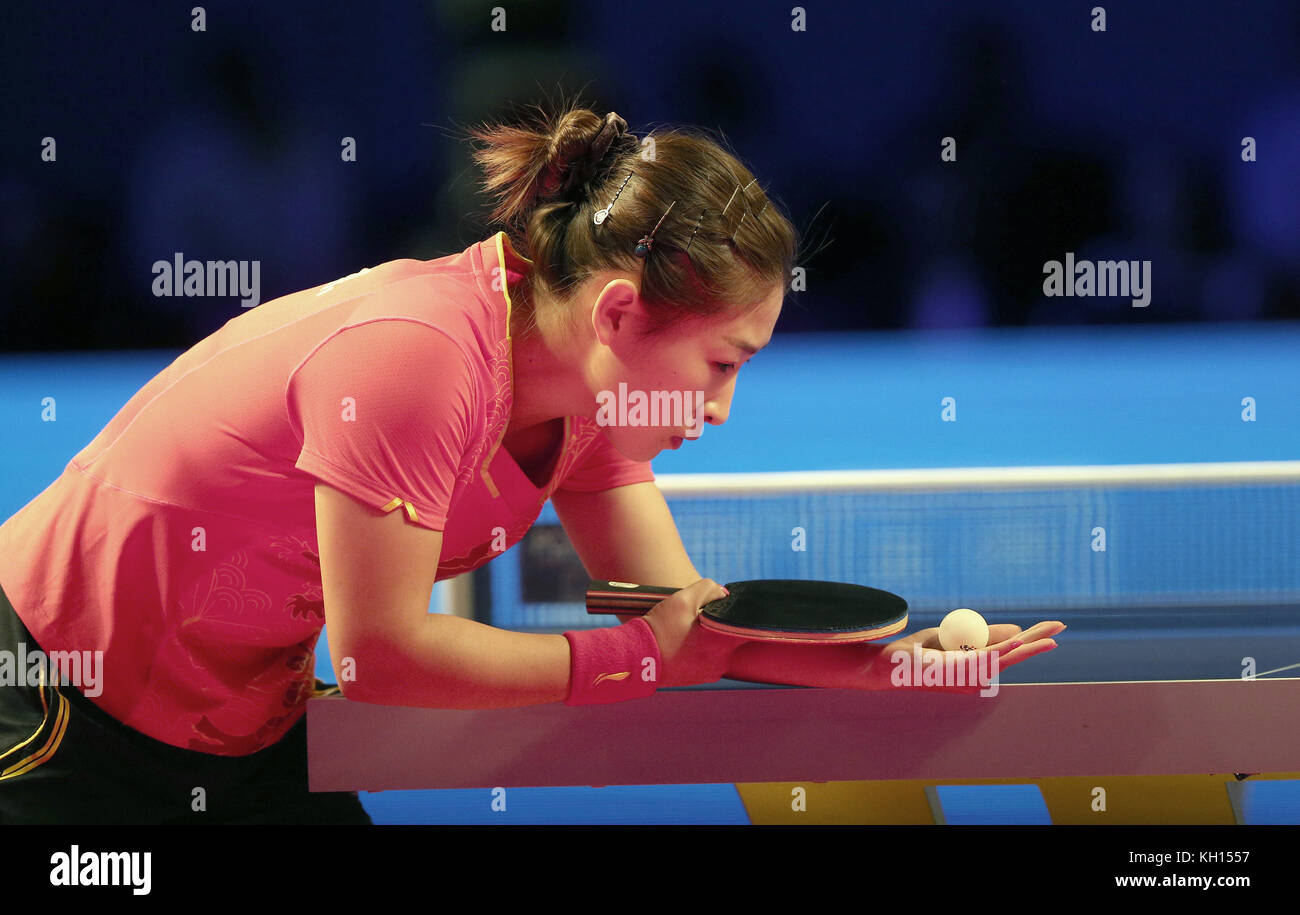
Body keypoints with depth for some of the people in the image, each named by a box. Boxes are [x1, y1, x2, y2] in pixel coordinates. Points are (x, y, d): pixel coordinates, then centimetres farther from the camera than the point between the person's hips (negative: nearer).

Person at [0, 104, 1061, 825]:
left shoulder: (578, 396, -4)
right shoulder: (412, 352, -32)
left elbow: (681, 614, -3)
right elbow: (383, 649, -29)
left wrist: (895, 657, -17)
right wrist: (637, 656, -23)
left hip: (241, 726, 8)